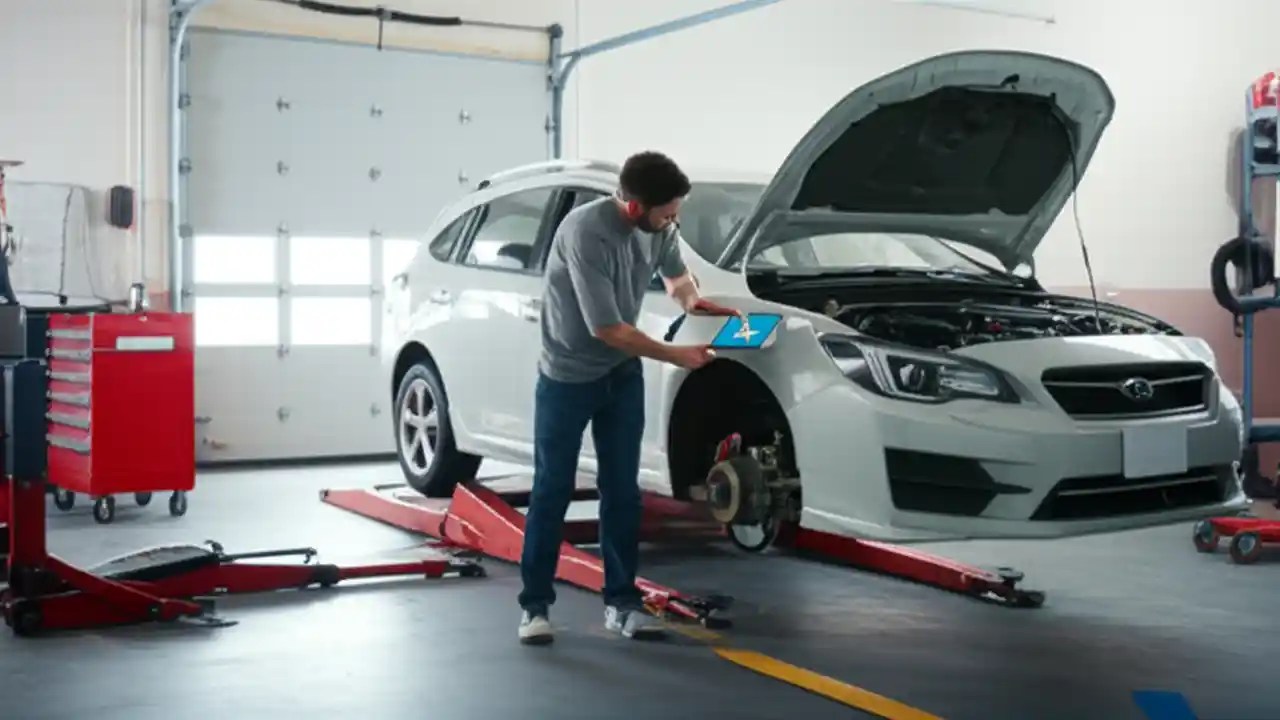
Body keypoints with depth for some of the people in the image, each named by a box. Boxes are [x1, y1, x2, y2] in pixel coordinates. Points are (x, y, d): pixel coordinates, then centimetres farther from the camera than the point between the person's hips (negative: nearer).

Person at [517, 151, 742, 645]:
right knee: (552, 491, 0)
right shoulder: (586, 231, -29)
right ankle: (535, 605, 9)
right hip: (567, 377, -6)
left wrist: (692, 299, -5)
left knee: (622, 491, 6)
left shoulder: (660, 228, -8)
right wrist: (676, 355, -20)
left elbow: (675, 274, 16)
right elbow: (606, 328, -27)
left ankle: (621, 602, 14)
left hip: (622, 374, 6)